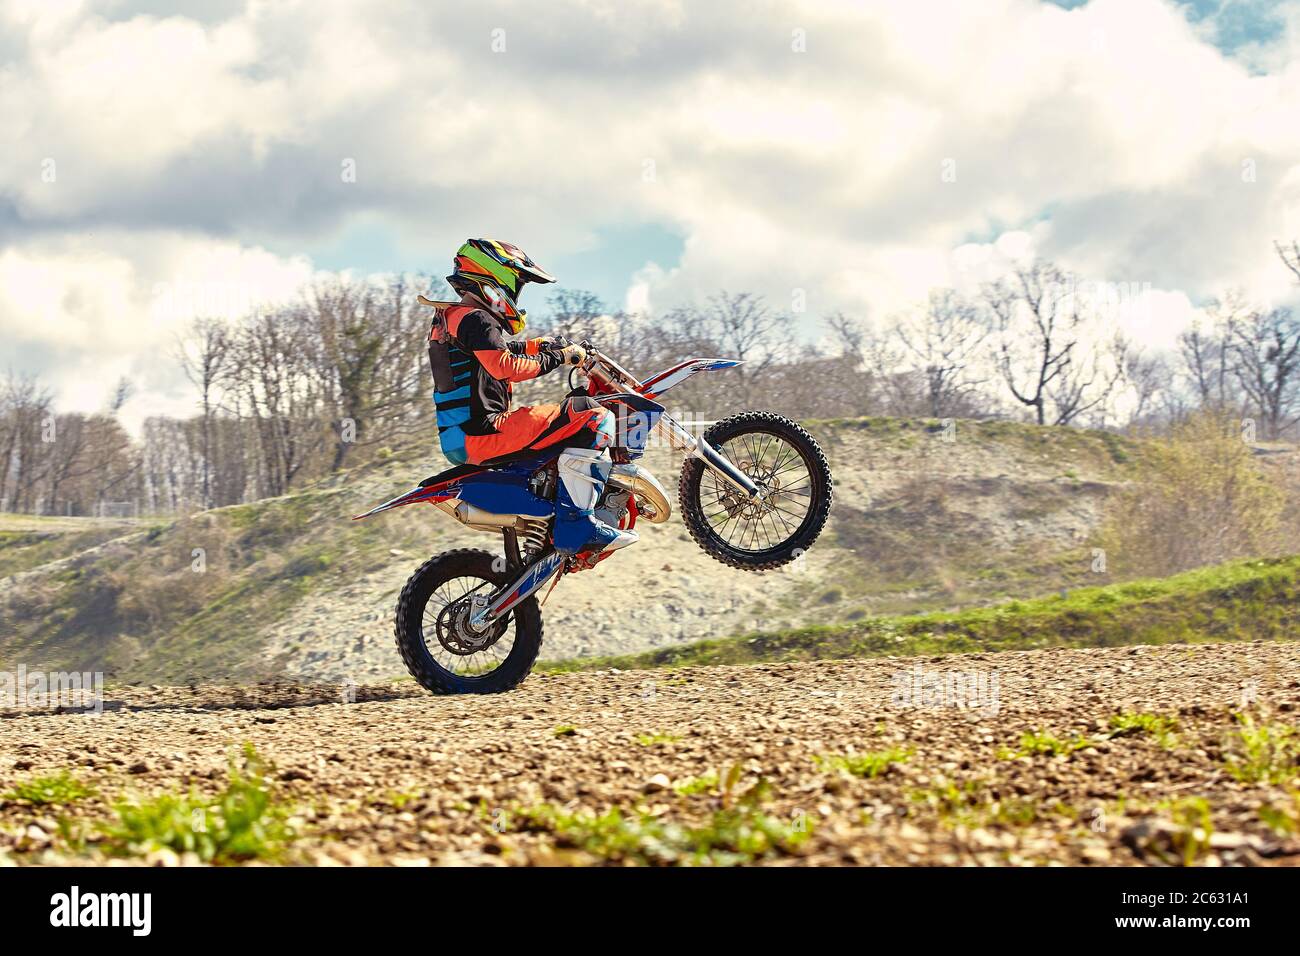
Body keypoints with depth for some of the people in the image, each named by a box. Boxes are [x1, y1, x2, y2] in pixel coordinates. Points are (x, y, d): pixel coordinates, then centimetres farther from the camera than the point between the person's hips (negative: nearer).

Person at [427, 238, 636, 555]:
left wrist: (540, 345, 25)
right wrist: (556, 358, -15)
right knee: (594, 417, -16)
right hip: (483, 433, -11)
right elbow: (504, 366, -26)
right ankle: (577, 526, -24)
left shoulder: (448, 318, 21)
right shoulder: (475, 319, -11)